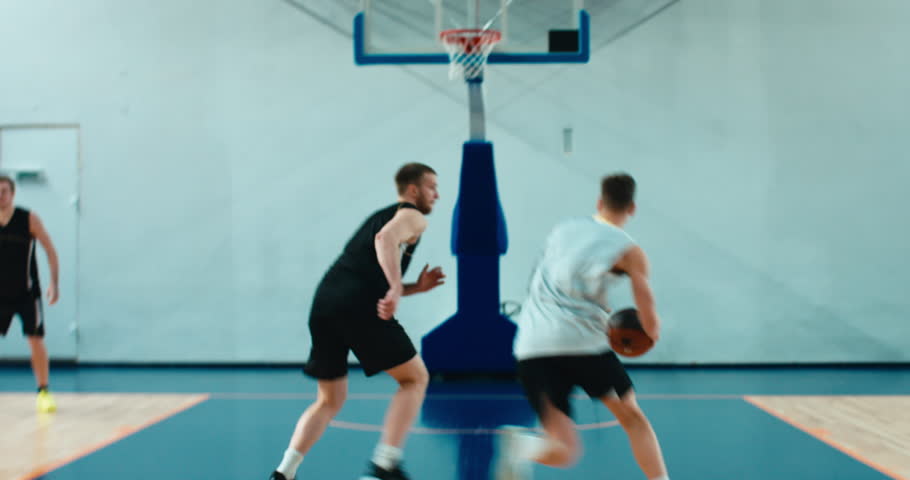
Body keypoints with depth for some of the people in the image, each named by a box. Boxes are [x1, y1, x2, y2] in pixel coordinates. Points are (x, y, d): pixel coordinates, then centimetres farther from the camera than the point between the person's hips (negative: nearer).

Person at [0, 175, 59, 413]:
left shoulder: (29, 219, -7)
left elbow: (50, 250, -3)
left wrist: (54, 283, -9)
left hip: (27, 293, -3)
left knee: (36, 340, -6)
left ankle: (44, 392, 5)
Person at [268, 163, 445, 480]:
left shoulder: (378, 217, 34)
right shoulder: (413, 216, 9)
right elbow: (386, 240, -15)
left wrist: (416, 287, 27)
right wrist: (396, 289, -24)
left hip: (324, 301, 8)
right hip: (358, 307, -8)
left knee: (329, 401, 19)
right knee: (415, 378, 8)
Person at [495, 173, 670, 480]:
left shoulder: (562, 229, 20)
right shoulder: (629, 252, 6)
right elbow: (650, 326, 5)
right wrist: (653, 332, 29)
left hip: (531, 346, 3)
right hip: (580, 342, -3)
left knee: (561, 452, 2)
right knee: (632, 417, 20)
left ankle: (520, 445, -29)